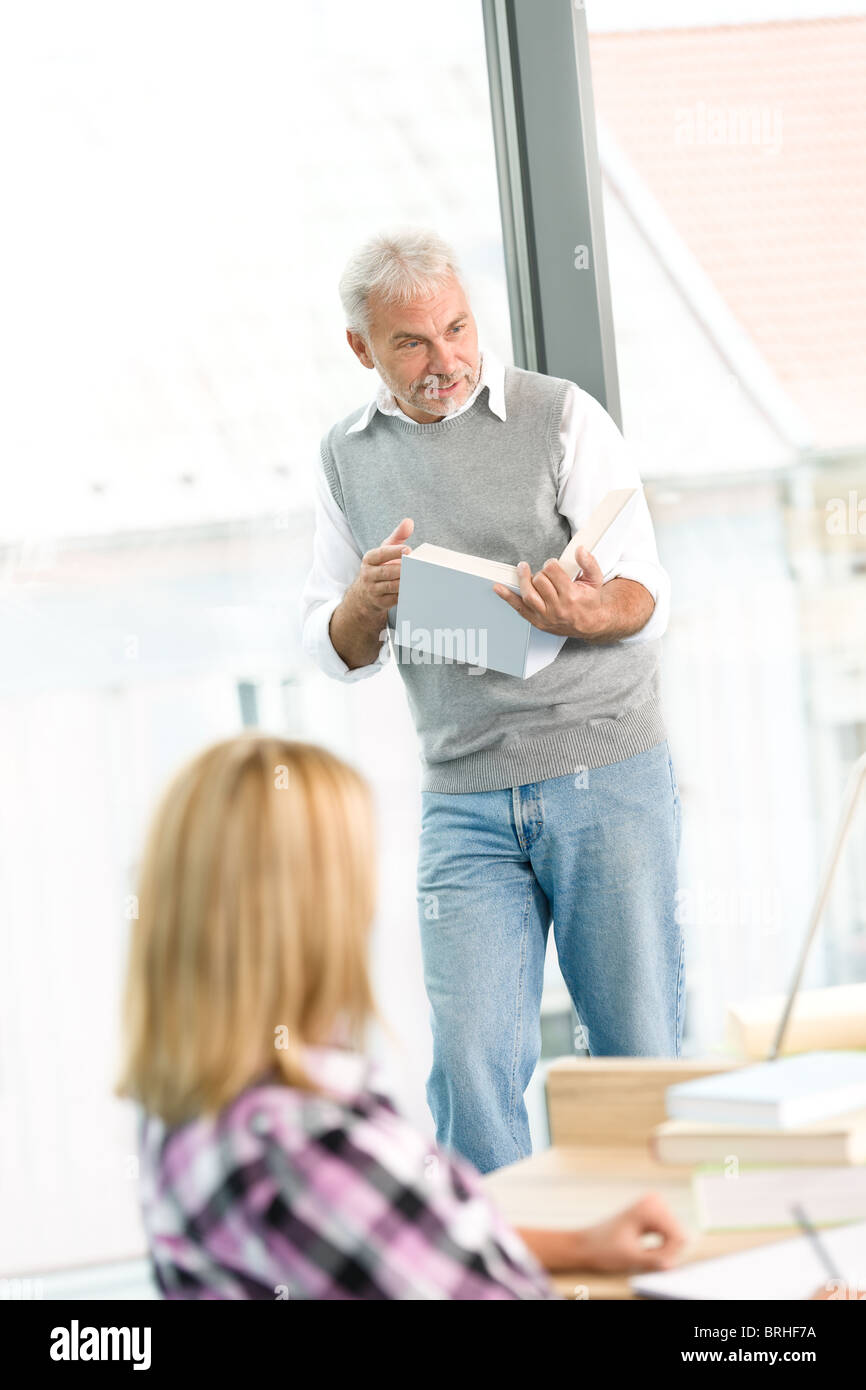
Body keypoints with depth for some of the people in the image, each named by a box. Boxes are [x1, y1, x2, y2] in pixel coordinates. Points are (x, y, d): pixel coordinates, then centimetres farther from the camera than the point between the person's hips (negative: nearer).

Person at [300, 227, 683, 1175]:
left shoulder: (561, 415, 0)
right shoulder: (347, 458, 10)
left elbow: (644, 593, -5)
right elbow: (334, 652, 14)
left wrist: (585, 615, -29)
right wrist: (368, 598, -10)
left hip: (605, 773, -2)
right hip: (464, 802, 2)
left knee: (637, 1051, 2)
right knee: (472, 1064, -7)